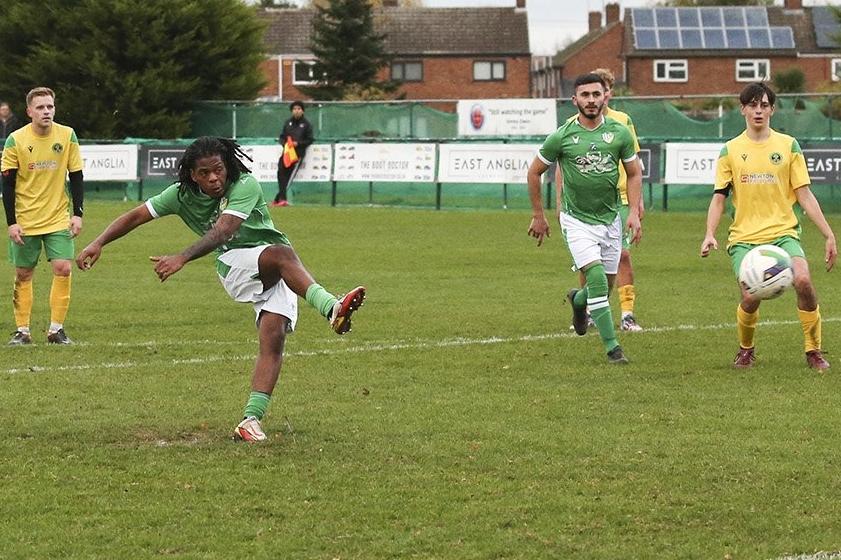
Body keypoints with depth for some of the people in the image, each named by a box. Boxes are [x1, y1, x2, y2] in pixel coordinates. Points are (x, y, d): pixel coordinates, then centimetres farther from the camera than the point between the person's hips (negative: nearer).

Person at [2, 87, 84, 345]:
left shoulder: (67, 136, -4)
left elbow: (76, 177, 2)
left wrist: (77, 214, -5)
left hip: (58, 218, 1)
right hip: (25, 221, -1)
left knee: (63, 268, -11)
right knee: (23, 275, 4)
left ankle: (56, 329, -1)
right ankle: (22, 331, 14)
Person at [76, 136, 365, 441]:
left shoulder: (245, 186, -16)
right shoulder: (182, 194, -1)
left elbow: (222, 231, -27)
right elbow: (137, 216, 6)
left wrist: (181, 259, -37)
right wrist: (98, 243, -4)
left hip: (278, 274, 0)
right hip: (234, 264, 0)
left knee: (273, 339, -19)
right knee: (282, 253, -33)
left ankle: (251, 419, -21)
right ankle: (331, 307, -59)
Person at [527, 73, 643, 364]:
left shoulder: (620, 132, -3)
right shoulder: (562, 136, -10)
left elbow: (634, 174, 7)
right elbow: (534, 172, 3)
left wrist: (634, 213, -5)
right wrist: (538, 216, 5)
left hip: (611, 219, 3)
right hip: (578, 220, -3)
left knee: (606, 286, 11)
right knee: (597, 279, -18)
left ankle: (578, 300, 47)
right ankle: (612, 347, -12)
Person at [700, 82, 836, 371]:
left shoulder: (788, 145, 7)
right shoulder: (731, 150, 7)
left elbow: (804, 195, 7)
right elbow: (719, 197, 7)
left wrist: (829, 235, 1)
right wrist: (710, 234, -8)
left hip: (783, 233, 0)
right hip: (744, 238, 0)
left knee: (803, 281, -26)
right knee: (750, 297, -20)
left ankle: (814, 350, -8)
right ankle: (745, 349, 12)